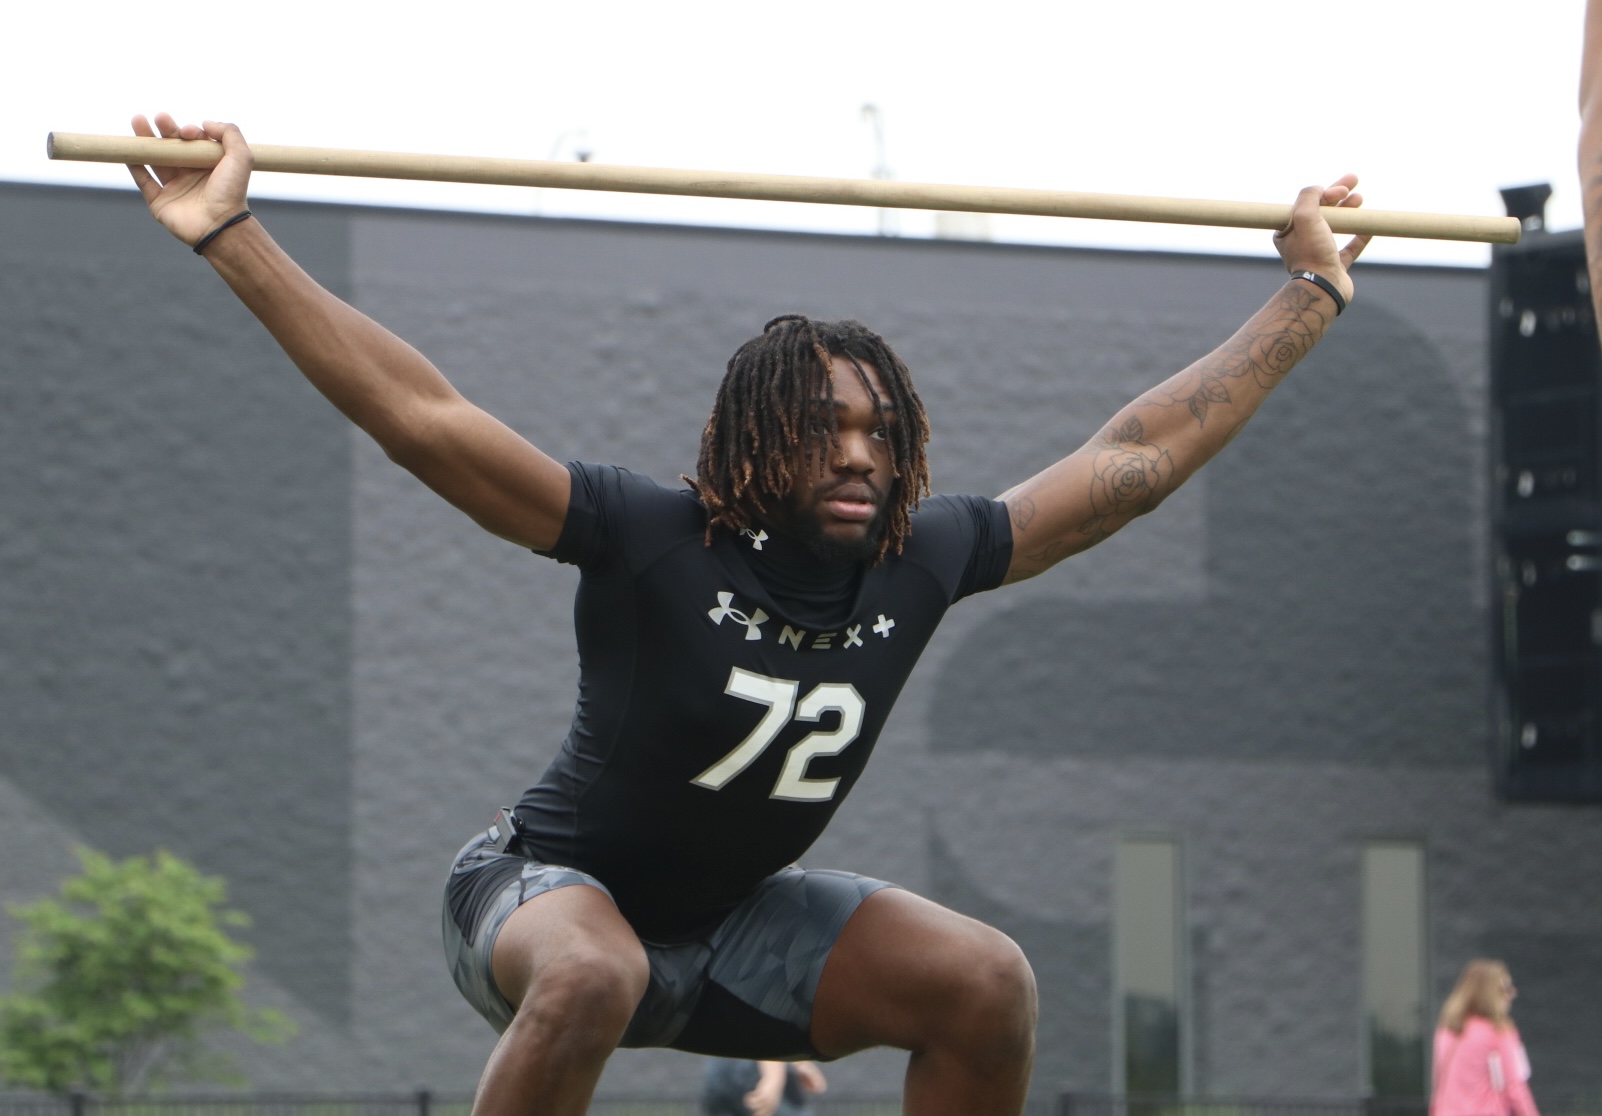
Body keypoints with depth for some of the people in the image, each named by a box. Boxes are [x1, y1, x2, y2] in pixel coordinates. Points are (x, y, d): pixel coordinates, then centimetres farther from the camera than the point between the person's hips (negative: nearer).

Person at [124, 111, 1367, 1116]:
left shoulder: (924, 561, -11)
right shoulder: (655, 543, -24)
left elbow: (1133, 461, -1)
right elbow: (421, 415, -30)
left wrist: (1313, 290, 2)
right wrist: (229, 235, -37)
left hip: (737, 921, 5)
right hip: (552, 886, -5)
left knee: (987, 981, -15)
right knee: (596, 978, -40)